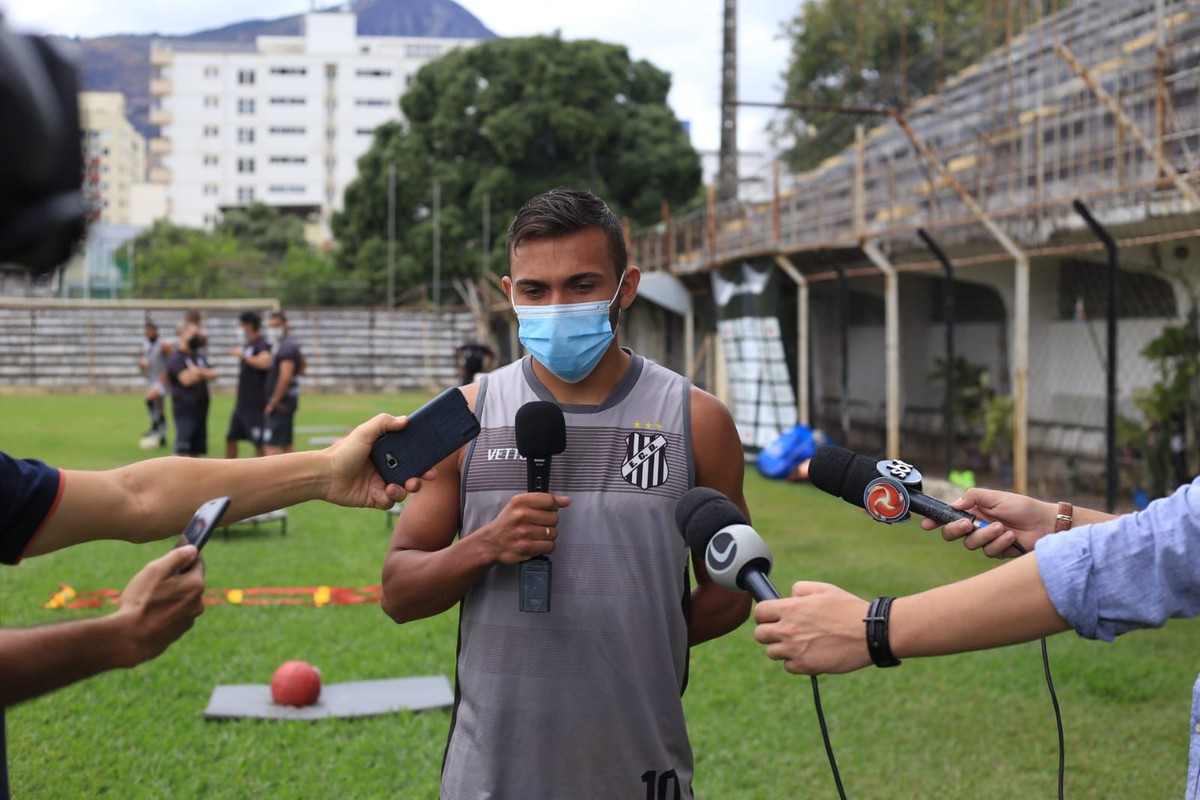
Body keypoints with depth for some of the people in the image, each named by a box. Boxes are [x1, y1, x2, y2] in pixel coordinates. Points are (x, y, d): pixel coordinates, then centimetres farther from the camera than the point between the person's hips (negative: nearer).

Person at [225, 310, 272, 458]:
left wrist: (242, 355, -27)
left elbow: (264, 362, -35)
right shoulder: (246, 345, 13)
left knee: (259, 443, -4)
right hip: (242, 403, 9)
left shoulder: (262, 345, -14)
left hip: (256, 404, -9)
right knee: (231, 438, 15)